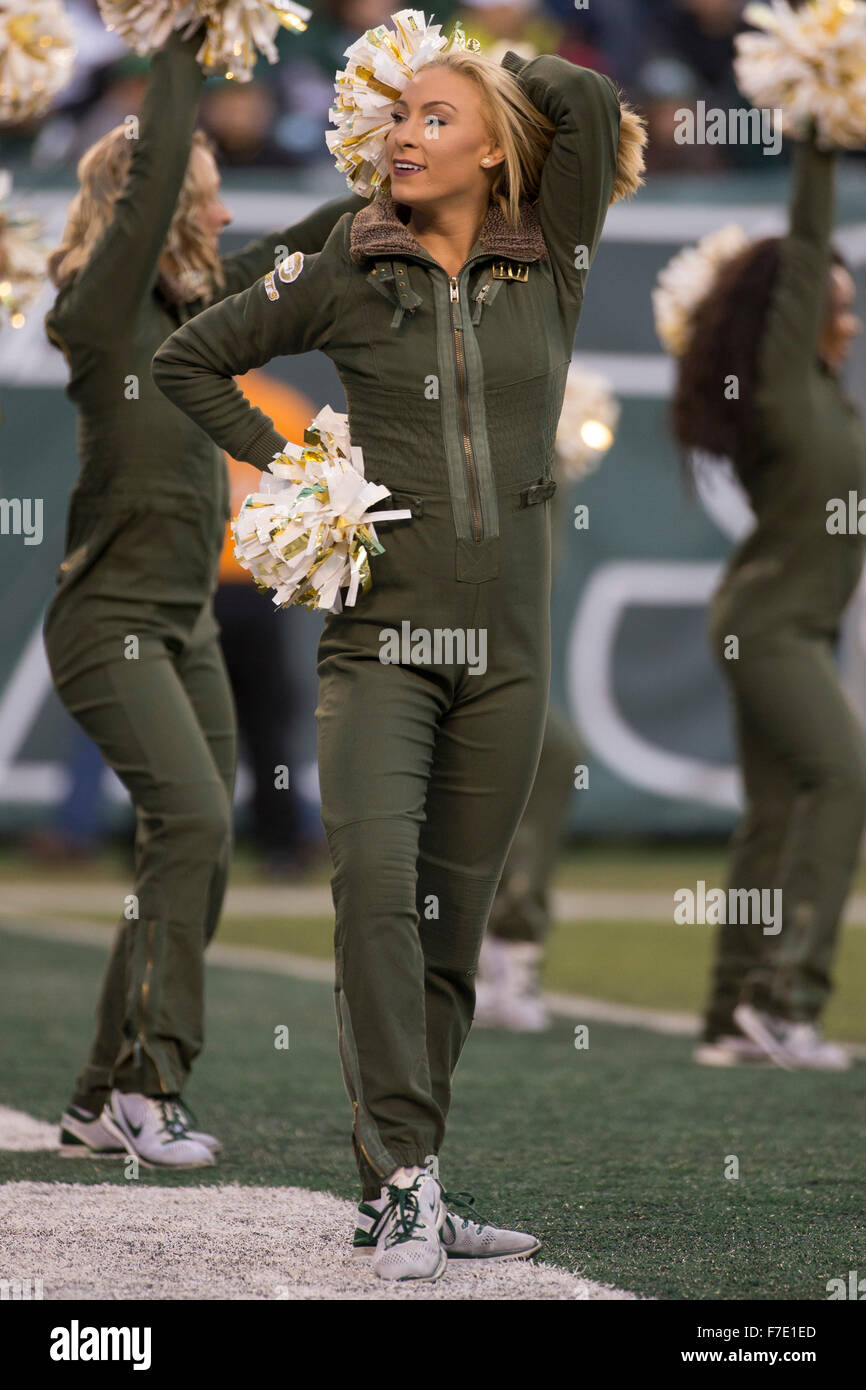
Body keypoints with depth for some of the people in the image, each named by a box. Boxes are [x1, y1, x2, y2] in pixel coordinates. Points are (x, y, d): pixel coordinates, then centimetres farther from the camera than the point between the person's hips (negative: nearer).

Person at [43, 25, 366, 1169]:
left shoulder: (188, 303, 11)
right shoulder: (101, 305, -9)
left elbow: (301, 250, 22)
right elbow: (153, 173, -19)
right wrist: (187, 53, -14)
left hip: (187, 624, 8)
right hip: (113, 617, -8)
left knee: (193, 858, 4)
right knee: (193, 819, -21)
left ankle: (105, 1102, 9)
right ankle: (150, 1084, -18)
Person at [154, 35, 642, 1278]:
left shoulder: (548, 271, 7)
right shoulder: (347, 276, 4)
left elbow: (593, 103, -1)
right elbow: (187, 360, 12)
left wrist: (494, 74, 12)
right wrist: (281, 462, 3)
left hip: (506, 654, 3)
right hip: (382, 635, -3)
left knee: (453, 925, 5)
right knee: (376, 877, -22)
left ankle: (398, 1193, 12)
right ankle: (405, 1177, -22)